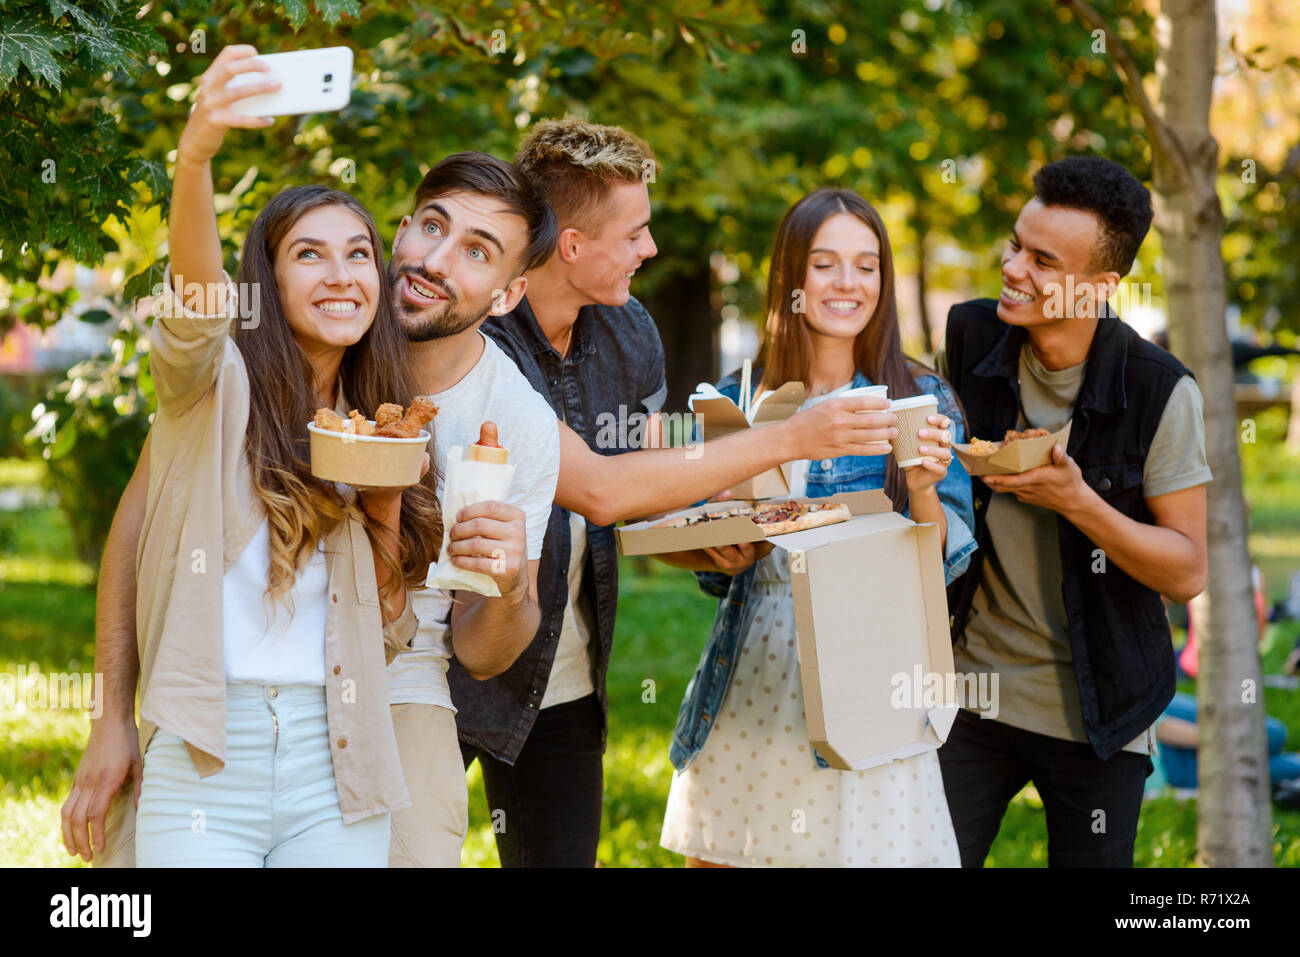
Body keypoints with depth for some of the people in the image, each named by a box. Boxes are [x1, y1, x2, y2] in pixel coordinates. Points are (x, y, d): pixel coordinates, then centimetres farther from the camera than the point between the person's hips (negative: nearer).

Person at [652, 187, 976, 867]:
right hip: (747, 688, 2)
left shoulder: (920, 400, 2)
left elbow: (945, 566, -2)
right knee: (716, 857, 4)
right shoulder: (735, 400, 7)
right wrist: (718, 555, -9)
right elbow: (692, 547, 12)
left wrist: (923, 487, -20)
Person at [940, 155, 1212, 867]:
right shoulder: (971, 338, -3)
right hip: (969, 684, 3)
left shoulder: (1160, 393, -14)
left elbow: (1187, 573, -12)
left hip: (1094, 710, -2)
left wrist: (1077, 501, -24)